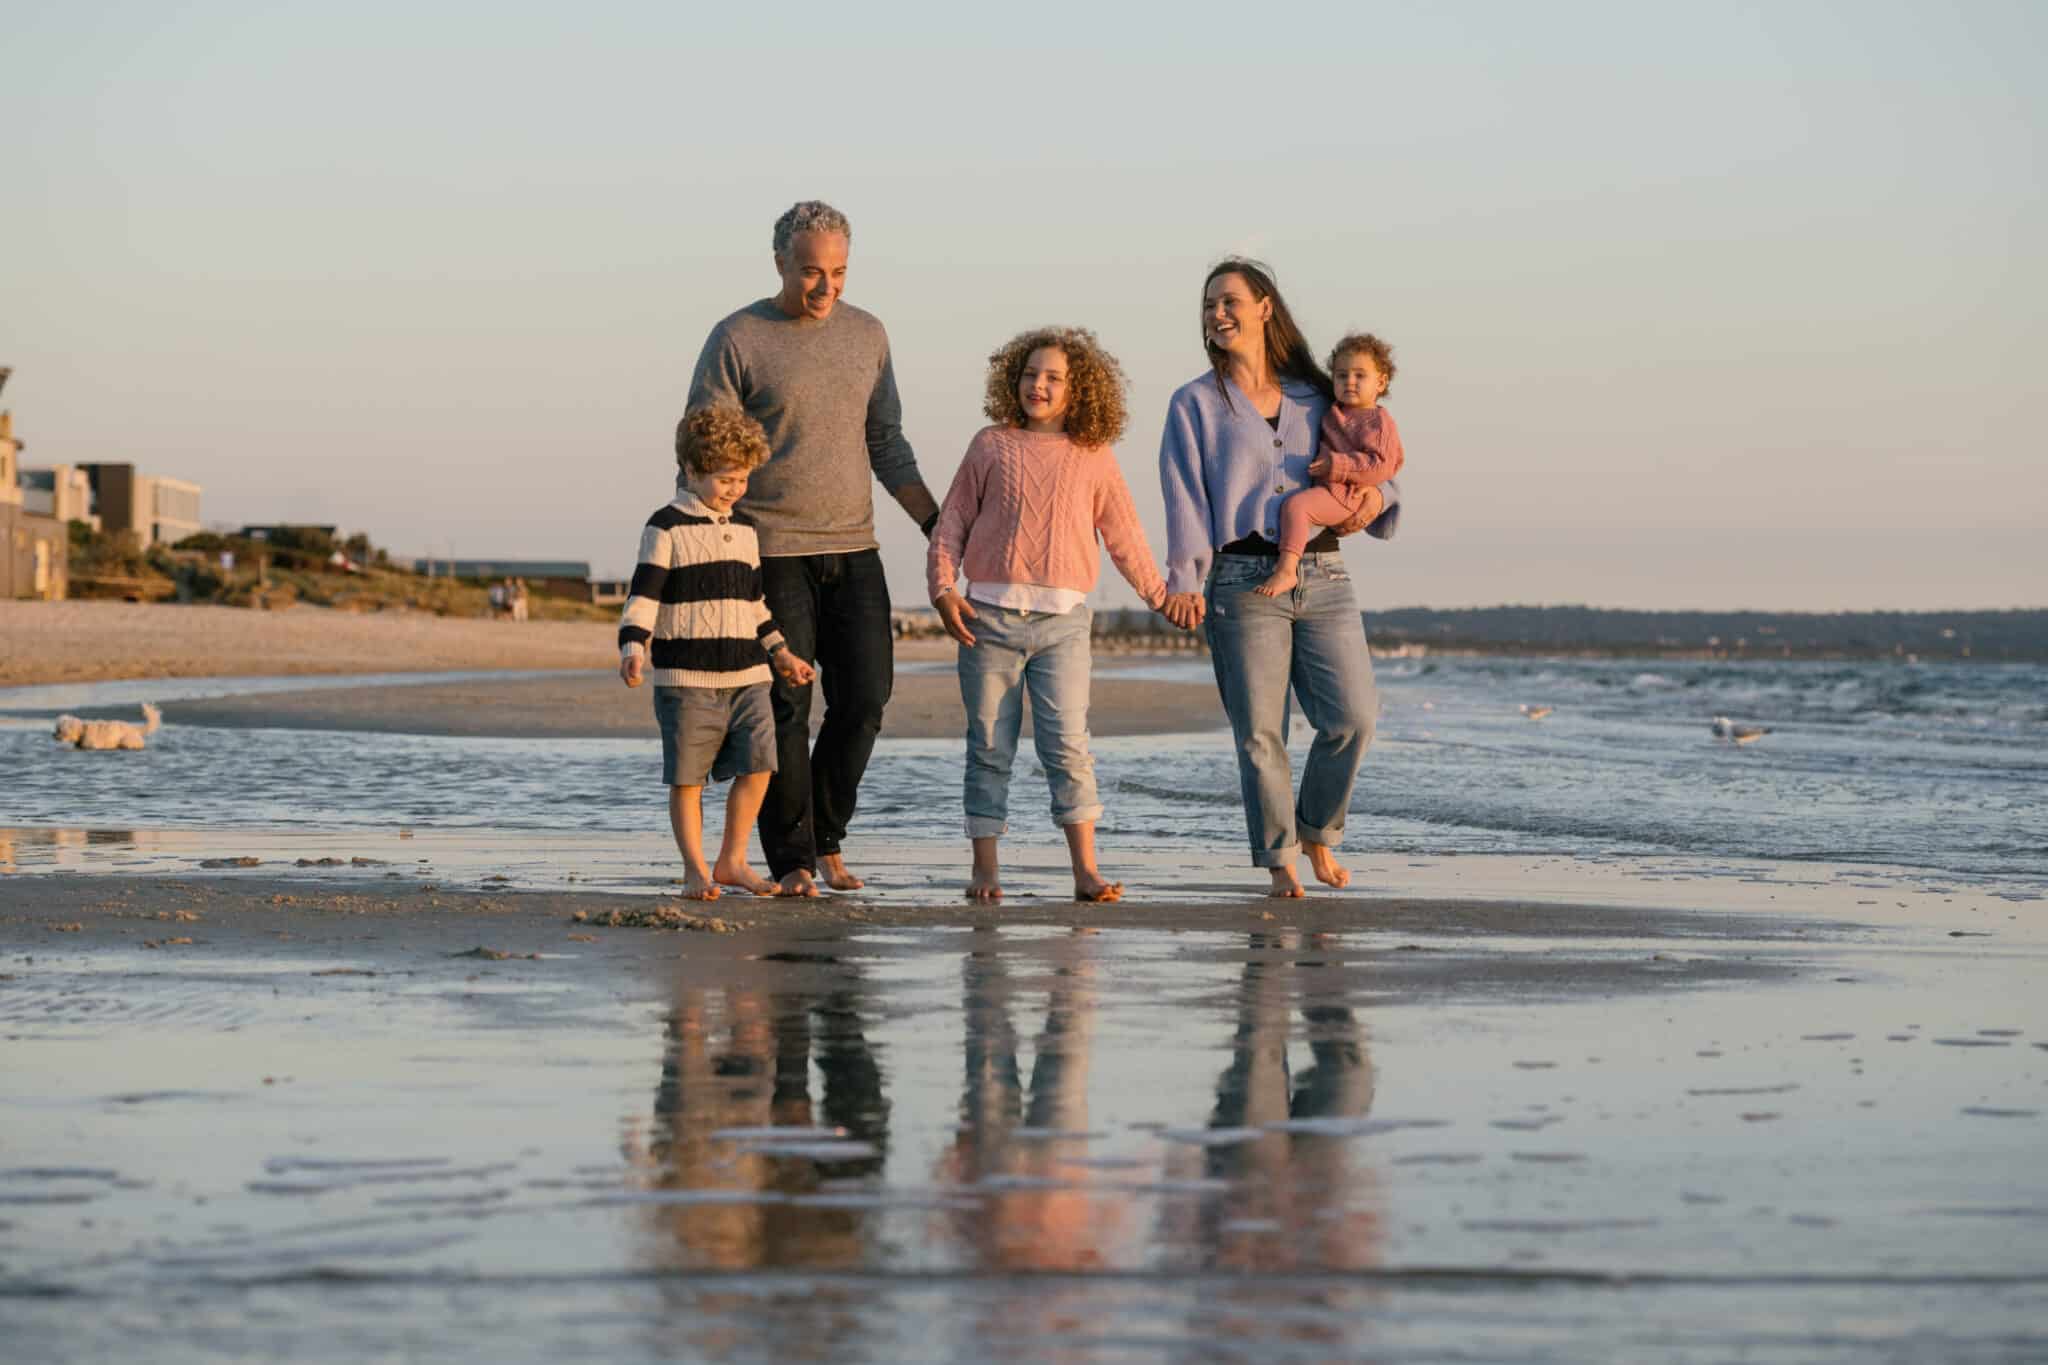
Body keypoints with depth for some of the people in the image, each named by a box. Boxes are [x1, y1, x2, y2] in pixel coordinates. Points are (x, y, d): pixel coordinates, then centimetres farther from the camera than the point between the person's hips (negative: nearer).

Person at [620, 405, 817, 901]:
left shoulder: (744, 529, 16)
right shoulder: (667, 527, -4)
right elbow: (644, 593, -9)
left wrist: (780, 654, 25)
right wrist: (633, 647, -23)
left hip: (746, 675, 6)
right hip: (687, 678, -6)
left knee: (757, 765, -3)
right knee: (687, 776, -1)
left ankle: (732, 861, 11)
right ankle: (695, 870, 9)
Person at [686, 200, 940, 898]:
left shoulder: (866, 335, 10)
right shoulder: (737, 340, -5)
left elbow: (886, 446, 16)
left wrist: (939, 527, 9)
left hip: (853, 550, 4)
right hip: (771, 552, -4)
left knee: (865, 697, 0)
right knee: (785, 708, -4)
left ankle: (827, 839, 18)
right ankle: (791, 859, 4)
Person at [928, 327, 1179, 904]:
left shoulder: (1094, 457, 9)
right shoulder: (991, 446, 8)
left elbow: (1124, 536, 18)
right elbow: (952, 522, 9)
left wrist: (1160, 595, 19)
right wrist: (944, 588, -2)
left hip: (1062, 618, 0)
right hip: (989, 614, 1)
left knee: (1067, 742, -9)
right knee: (990, 745, 3)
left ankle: (1086, 869, -10)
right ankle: (985, 867, 8)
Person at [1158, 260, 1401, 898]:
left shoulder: (1315, 399, 16)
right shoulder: (1195, 404, 8)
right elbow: (1185, 497, -2)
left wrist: (1376, 496, -2)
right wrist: (1184, 577, -15)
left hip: (1323, 577, 2)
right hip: (1242, 579, -2)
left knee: (1353, 715, -8)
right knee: (1259, 732, -6)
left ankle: (1317, 831, 15)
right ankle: (1280, 860, 6)